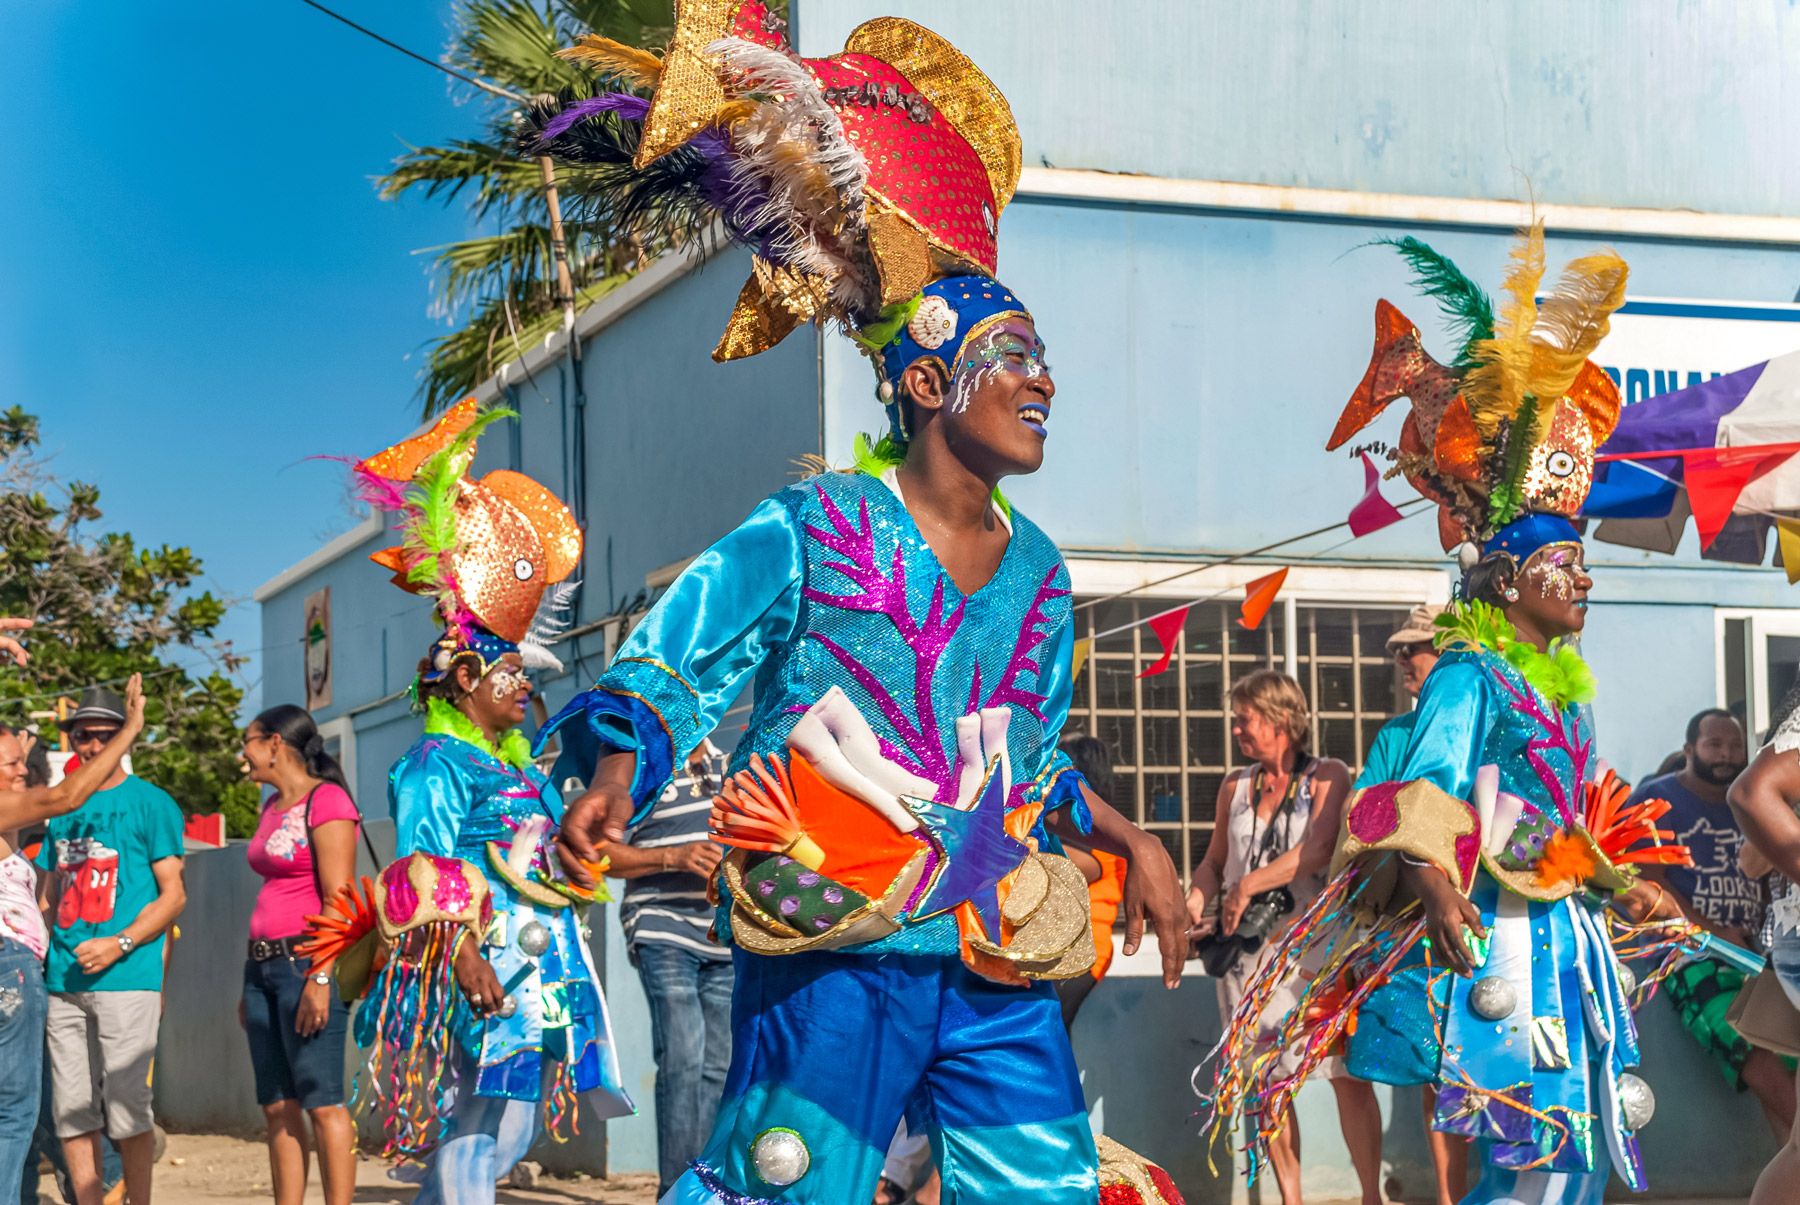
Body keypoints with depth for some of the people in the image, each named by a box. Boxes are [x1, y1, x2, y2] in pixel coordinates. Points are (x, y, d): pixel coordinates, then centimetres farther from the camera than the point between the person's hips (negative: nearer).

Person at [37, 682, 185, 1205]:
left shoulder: (150, 803, 2)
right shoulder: (63, 810, 18)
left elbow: (173, 895, -3)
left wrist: (119, 945, -15)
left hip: (126, 980, -6)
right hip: (63, 982, 6)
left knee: (125, 1109, -8)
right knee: (72, 1112, 5)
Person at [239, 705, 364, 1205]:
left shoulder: (326, 801, -8)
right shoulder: (272, 807, 17)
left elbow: (339, 900, -15)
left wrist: (321, 978, -21)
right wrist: (251, 986, 16)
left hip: (307, 960, -9)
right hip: (265, 963, 9)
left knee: (321, 1102, -10)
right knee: (277, 1106, 6)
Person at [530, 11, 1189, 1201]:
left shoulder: (1037, 571, 14)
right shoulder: (811, 529, -4)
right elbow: (667, 670, -4)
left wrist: (1130, 840, 20)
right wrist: (615, 781, -21)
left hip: (998, 965, 6)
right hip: (836, 951, -6)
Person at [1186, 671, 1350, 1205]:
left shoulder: (1327, 776, 0)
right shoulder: (1235, 786, 14)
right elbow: (1214, 861, 18)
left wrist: (1247, 886, -16)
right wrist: (1197, 900, -2)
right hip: (1249, 946, 4)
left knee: (1348, 1074, -8)